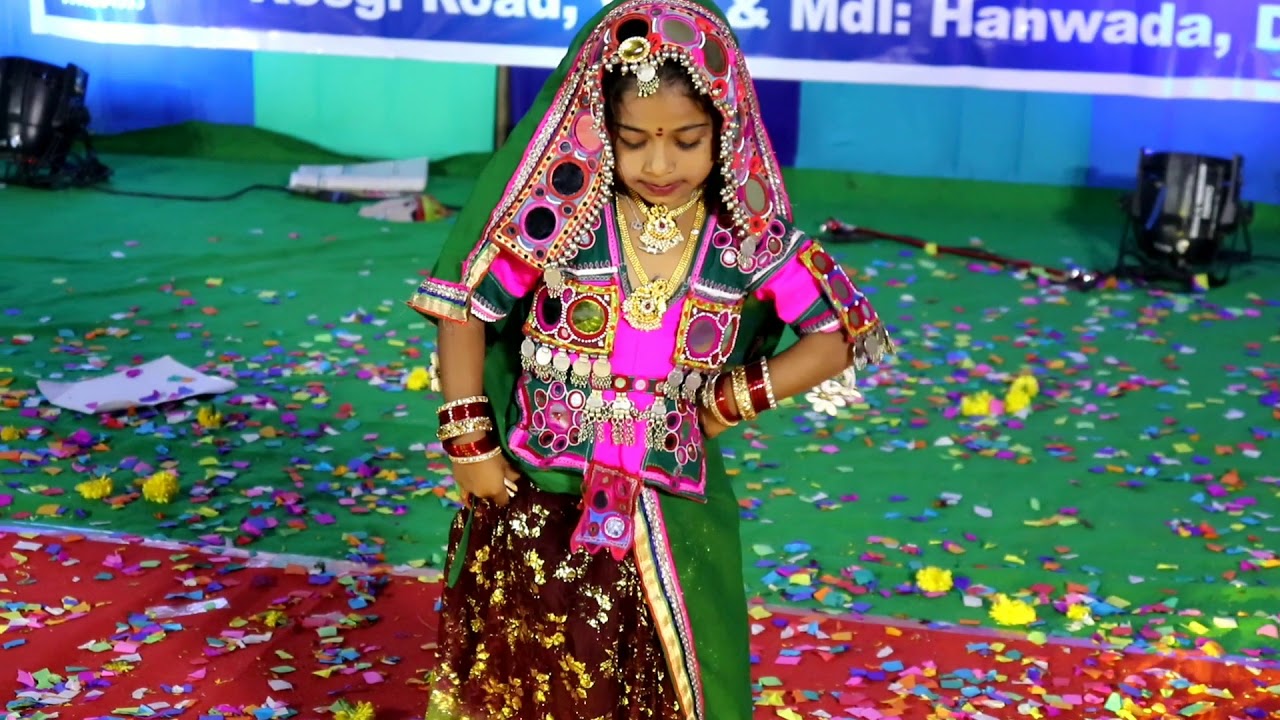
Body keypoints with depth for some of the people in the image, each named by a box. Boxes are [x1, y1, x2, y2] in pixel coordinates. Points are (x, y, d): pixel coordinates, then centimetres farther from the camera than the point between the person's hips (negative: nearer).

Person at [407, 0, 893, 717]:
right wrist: (469, 442, -4)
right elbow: (464, 308, -3)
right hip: (539, 511, -1)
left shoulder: (750, 240, -7)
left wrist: (736, 398, -7)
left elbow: (843, 333, 0)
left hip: (671, 517, 1)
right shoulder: (563, 219, -11)